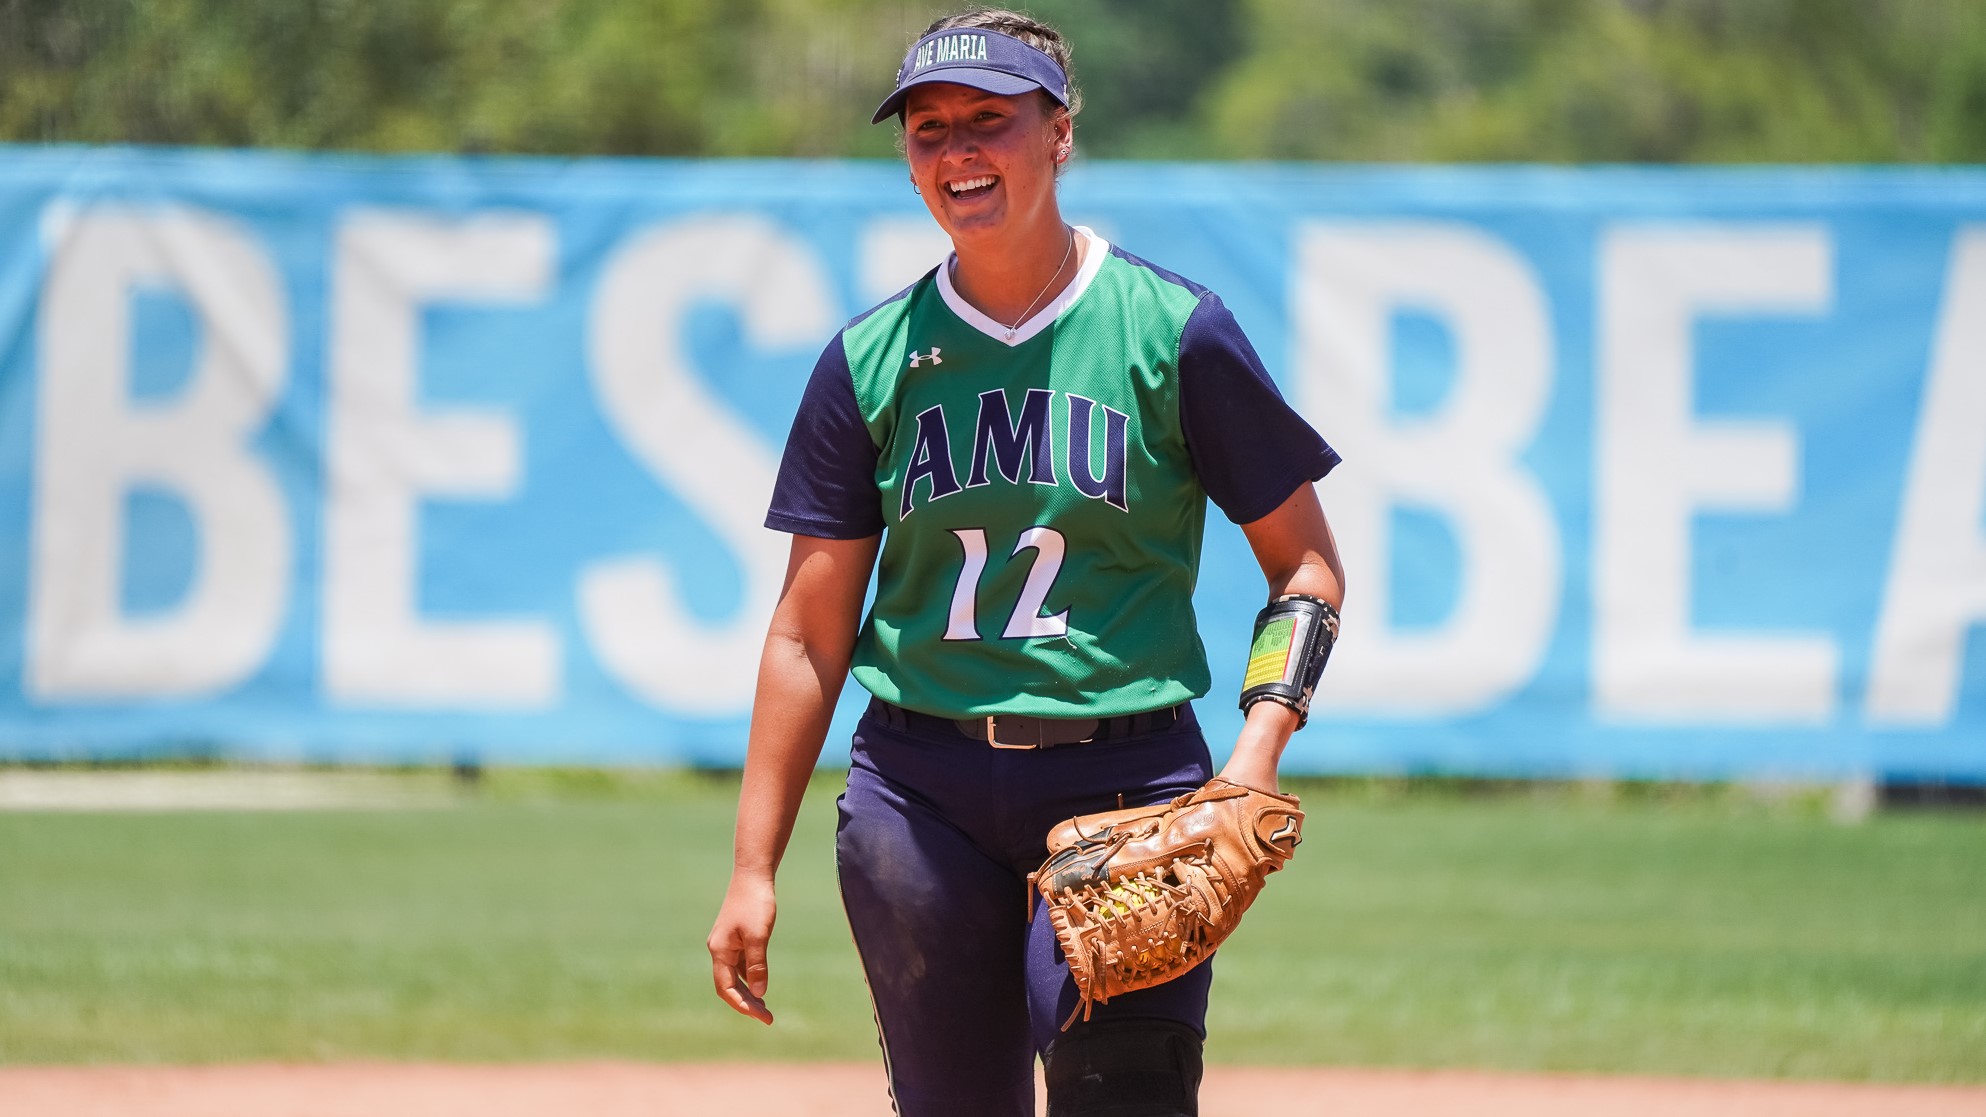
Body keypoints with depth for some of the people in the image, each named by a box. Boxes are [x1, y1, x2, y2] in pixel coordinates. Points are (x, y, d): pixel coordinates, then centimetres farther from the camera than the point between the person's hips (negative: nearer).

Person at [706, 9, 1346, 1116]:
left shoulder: (1175, 330, -1)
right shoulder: (872, 359, 6)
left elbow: (1307, 564, 4)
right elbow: (811, 632, 8)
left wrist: (1258, 753, -12)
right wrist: (754, 869, 4)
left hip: (1127, 783, -3)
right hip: (920, 793, 3)